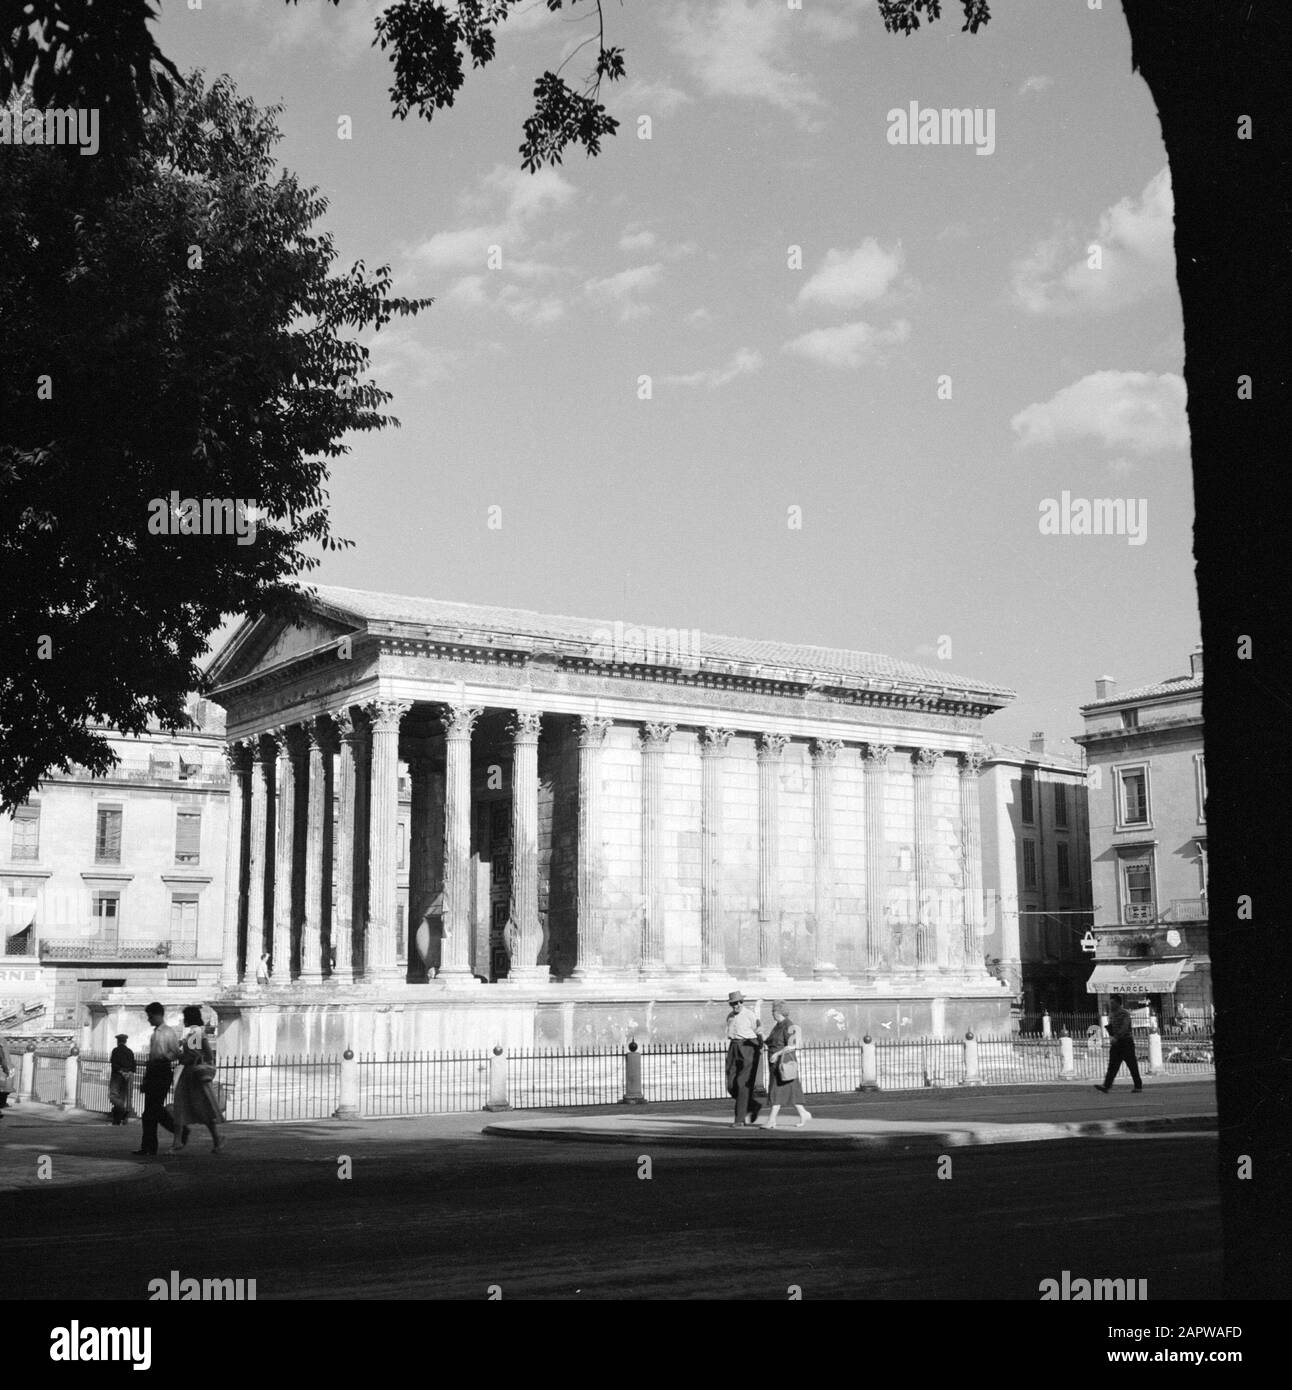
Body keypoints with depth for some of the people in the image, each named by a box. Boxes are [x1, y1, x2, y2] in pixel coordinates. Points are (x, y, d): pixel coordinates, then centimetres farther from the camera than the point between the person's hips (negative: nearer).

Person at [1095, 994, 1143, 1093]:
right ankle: (1107, 1086, -12)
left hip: (1126, 1042, -6)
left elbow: (1125, 1027, -21)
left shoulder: (1125, 1013, -9)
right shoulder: (1111, 1015, 14)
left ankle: (1138, 1086, 10)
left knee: (1132, 1066, 0)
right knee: (1112, 1066, -3)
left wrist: (1116, 1037, -31)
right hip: (1115, 1043, 7)